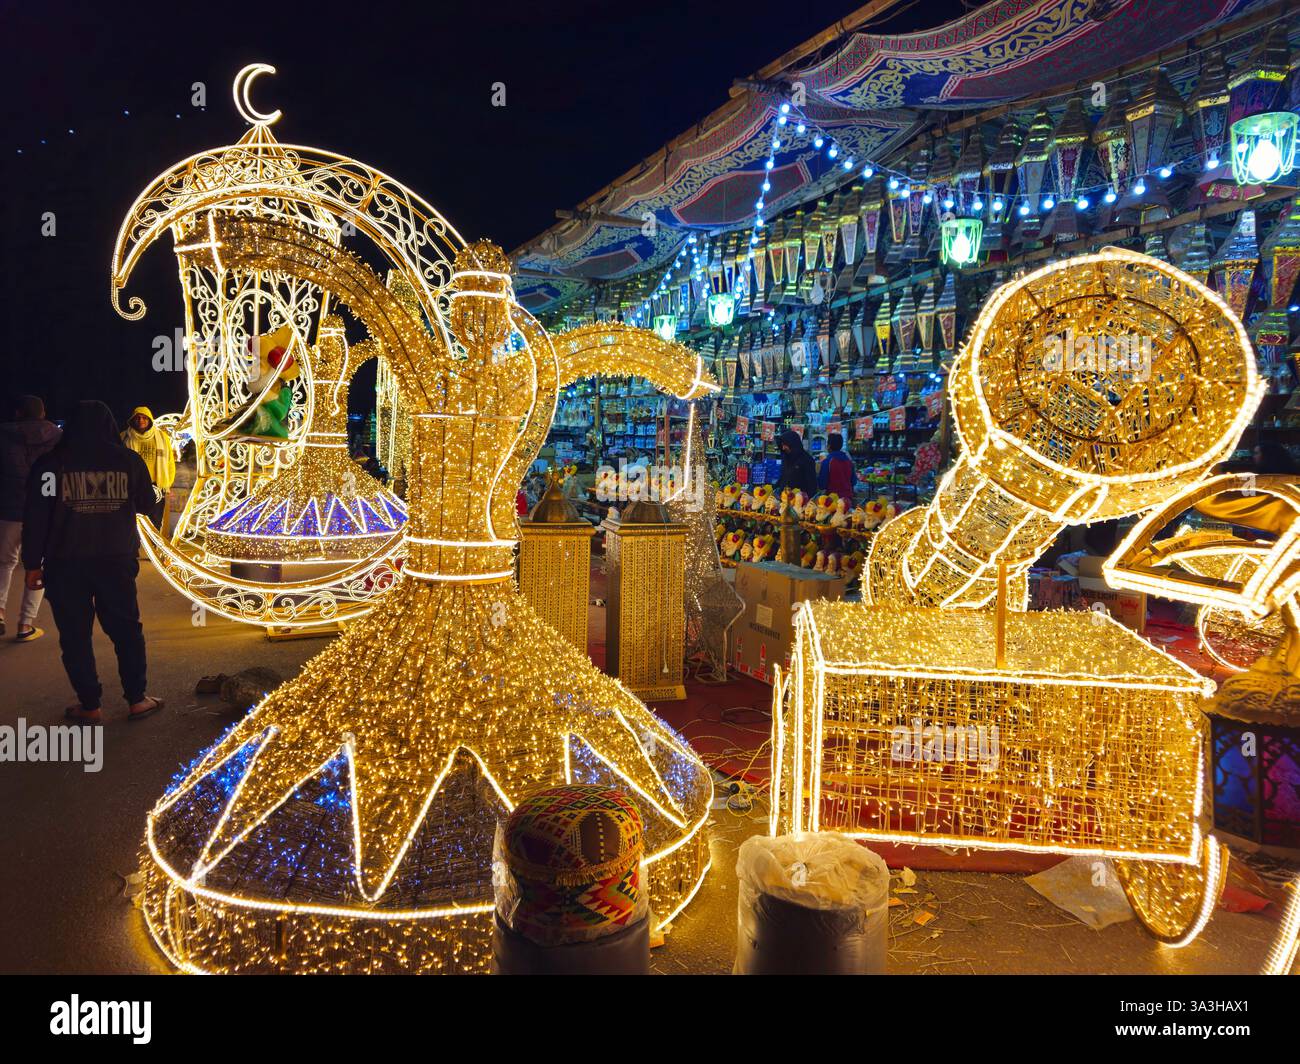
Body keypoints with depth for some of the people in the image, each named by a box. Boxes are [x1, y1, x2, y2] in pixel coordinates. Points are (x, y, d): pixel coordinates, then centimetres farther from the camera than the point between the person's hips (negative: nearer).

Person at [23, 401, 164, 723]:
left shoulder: (50, 463, -4)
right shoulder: (129, 460, -1)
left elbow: (35, 517, -4)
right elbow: (146, 504, 11)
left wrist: (33, 564, 3)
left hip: (66, 564, -1)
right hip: (117, 560, 1)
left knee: (75, 635, 9)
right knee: (126, 629, 13)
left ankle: (89, 705, 14)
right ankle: (137, 699, 16)